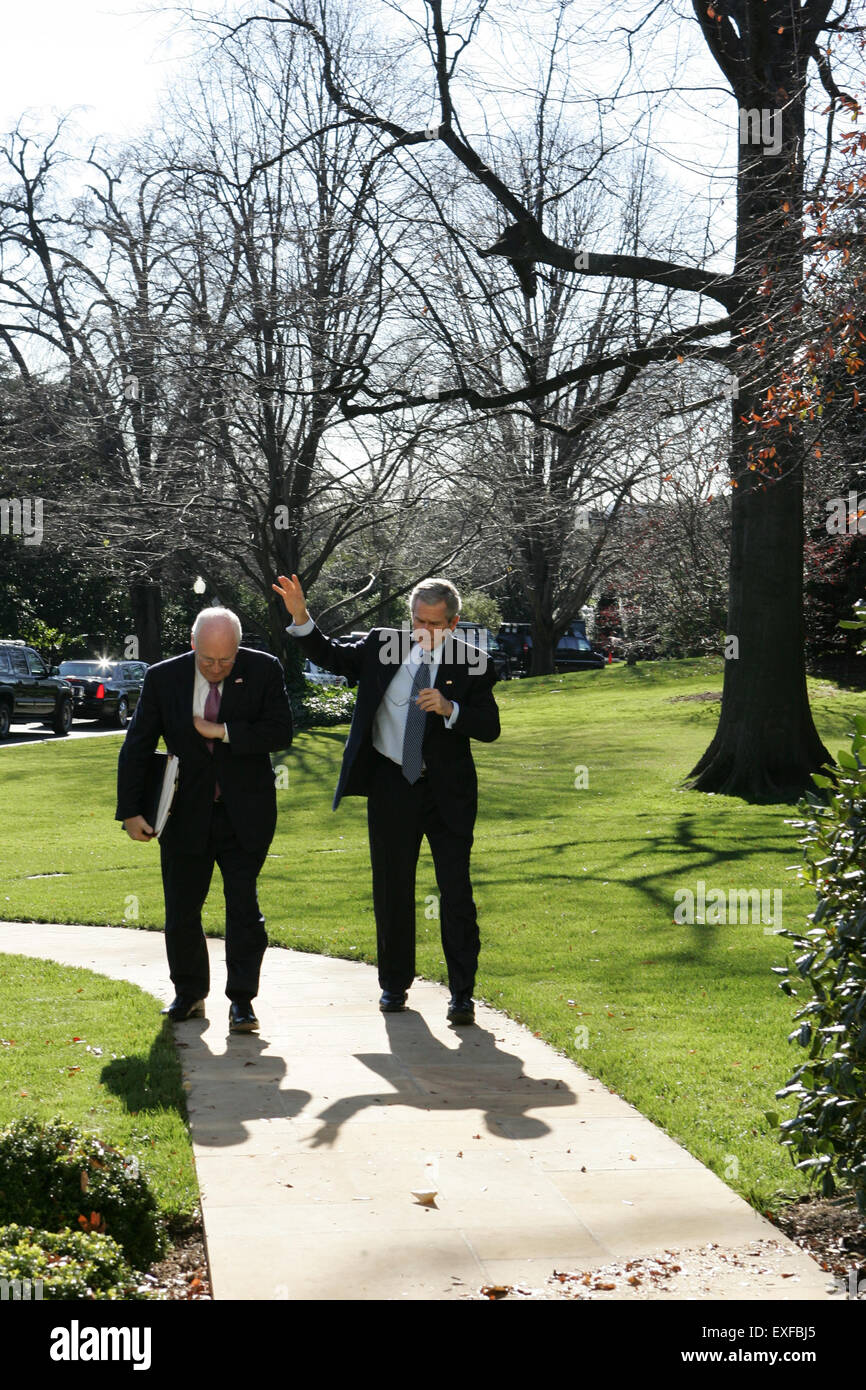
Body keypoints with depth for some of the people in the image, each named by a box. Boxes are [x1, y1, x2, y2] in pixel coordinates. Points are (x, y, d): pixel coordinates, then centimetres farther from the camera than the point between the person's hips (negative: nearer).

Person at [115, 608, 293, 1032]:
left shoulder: (264, 670, -7)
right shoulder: (163, 678, -5)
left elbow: (281, 731, -13)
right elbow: (136, 746, -1)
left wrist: (222, 731, -18)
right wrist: (130, 810, -6)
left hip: (245, 815, -2)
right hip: (186, 816, 2)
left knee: (243, 906, -5)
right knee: (181, 912, 9)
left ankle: (241, 1001, 2)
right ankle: (189, 995, 27)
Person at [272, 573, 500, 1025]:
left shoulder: (472, 664, -4)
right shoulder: (382, 646, 2)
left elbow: (490, 728, -8)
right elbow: (330, 656, 16)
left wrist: (450, 709, -25)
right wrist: (300, 616, 2)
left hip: (447, 791, -2)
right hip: (391, 785, 2)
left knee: (456, 890, -4)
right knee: (392, 887, 10)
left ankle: (461, 993, 4)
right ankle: (394, 984, 25)